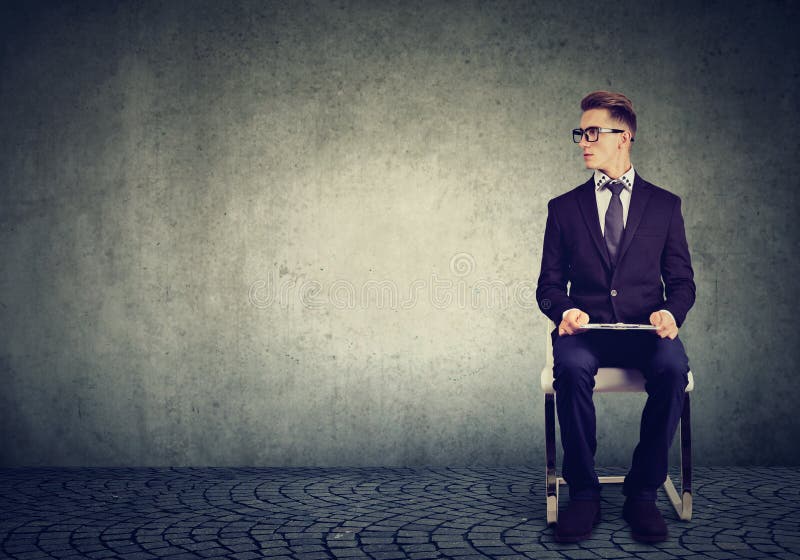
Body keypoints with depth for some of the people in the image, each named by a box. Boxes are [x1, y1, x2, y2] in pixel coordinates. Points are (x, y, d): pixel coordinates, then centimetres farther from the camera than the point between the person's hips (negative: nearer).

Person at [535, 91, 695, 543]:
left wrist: (670, 312, -12)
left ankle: (643, 492, -17)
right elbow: (549, 285, 12)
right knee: (571, 367, -35)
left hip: (645, 330, 0)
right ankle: (584, 493, -19)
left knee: (673, 367, -34)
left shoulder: (664, 205, 13)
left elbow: (682, 280, 11)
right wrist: (564, 311, -12)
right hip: (585, 329, 0)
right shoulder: (564, 208, 14)